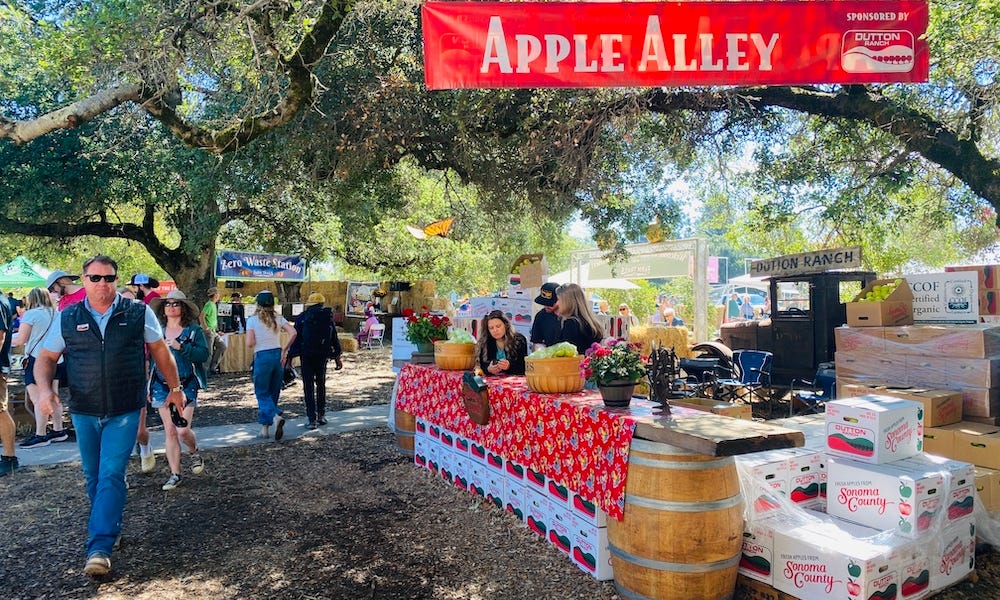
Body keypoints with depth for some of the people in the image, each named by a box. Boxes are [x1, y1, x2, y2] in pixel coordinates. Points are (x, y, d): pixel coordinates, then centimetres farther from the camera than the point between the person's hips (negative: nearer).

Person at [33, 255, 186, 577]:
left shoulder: (138, 313, -3)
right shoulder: (68, 318, 2)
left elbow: (160, 351, 6)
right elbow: (46, 357, 9)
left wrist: (174, 387, 10)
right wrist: (44, 389, -10)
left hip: (124, 412, -3)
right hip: (83, 412, 3)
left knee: (111, 475, -10)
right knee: (93, 476, 16)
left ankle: (100, 547, -8)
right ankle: (110, 527, 36)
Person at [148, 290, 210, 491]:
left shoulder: (193, 330, -1)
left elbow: (204, 354, -13)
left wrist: (180, 347, -23)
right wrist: (148, 387, 13)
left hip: (186, 386, -3)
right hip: (162, 386, 3)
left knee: (182, 429, -10)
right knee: (169, 431, 5)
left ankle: (194, 453, 23)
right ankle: (175, 474, 14)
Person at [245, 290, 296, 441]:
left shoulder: (252, 320, -3)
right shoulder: (279, 319, 5)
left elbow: (250, 344, -10)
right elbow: (293, 333, -9)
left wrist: (258, 342, 12)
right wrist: (284, 350, -1)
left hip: (262, 357, -4)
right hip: (278, 356, 4)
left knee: (262, 393, 4)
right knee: (273, 393, 13)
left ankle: (275, 417, -21)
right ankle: (265, 427, 17)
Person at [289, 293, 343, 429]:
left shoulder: (301, 318, -1)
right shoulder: (328, 317, 4)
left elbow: (296, 338, -4)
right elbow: (334, 338, 6)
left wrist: (290, 356, 0)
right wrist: (338, 357, 13)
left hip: (306, 356, -2)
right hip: (323, 356, 2)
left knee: (308, 387, 2)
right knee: (321, 384, 17)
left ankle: (312, 419, -3)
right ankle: (321, 415, 21)